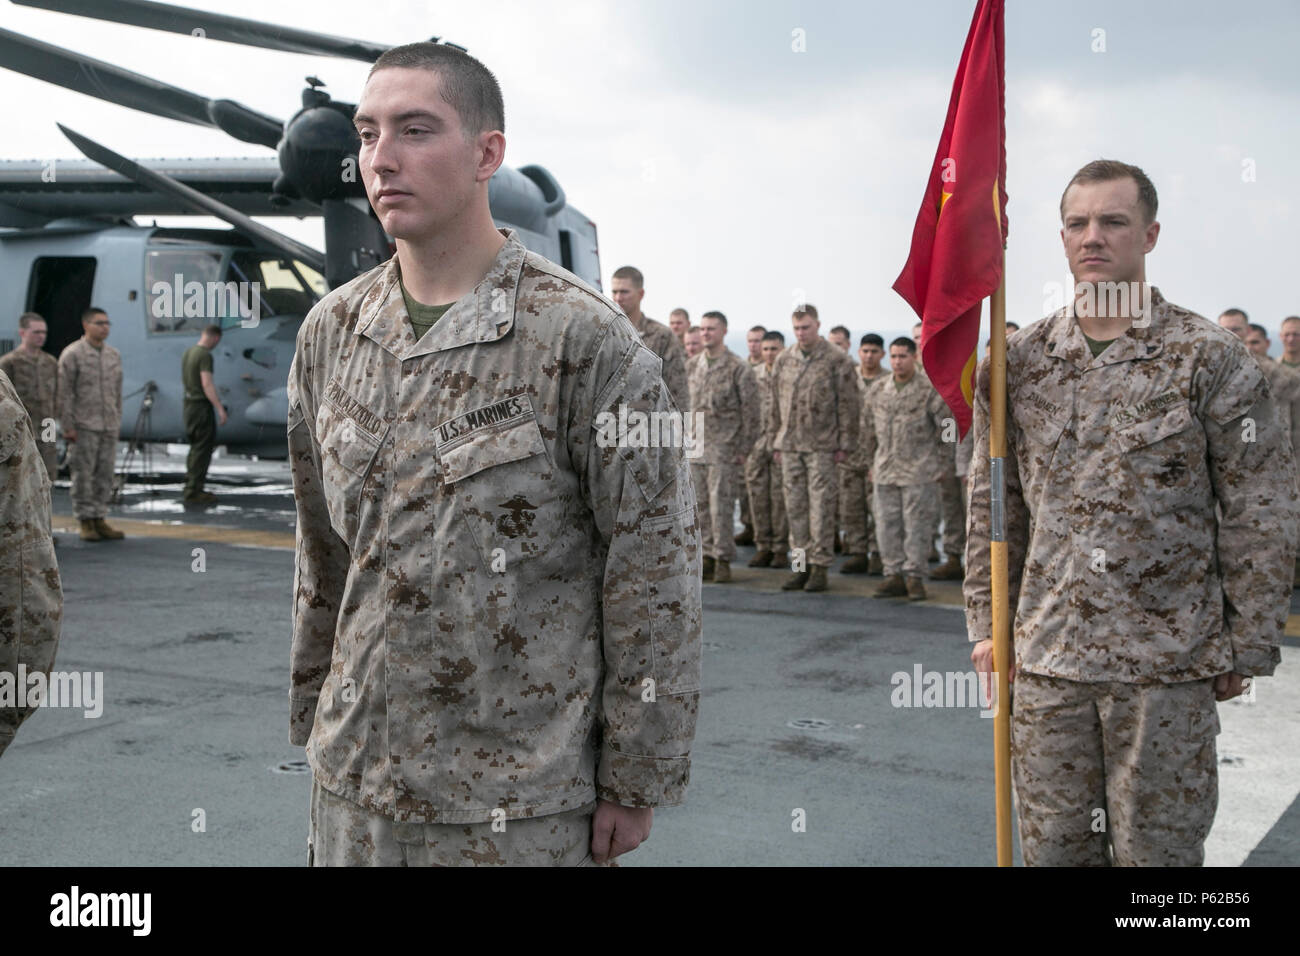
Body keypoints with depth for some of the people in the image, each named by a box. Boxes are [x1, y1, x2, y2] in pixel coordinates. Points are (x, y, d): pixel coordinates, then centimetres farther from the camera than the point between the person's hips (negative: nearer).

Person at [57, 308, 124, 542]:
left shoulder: (114, 355, 12)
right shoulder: (72, 354, -5)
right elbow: (64, 393, -7)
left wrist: (118, 422, 13)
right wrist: (67, 426, -12)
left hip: (109, 426, 5)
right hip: (83, 426, -5)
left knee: (105, 474, 6)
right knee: (83, 474, -2)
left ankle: (100, 520, 12)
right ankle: (86, 522, 5)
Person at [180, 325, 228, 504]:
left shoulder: (187, 352, 12)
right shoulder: (205, 355, -16)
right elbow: (207, 384, -23)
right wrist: (220, 408, -24)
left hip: (188, 404, 9)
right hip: (202, 405, -9)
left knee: (195, 447, 17)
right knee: (202, 449, -5)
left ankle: (190, 487, 19)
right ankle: (194, 491, -4)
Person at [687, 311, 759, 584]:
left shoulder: (738, 368, -5)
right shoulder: (693, 365, 12)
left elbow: (749, 411, -5)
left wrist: (744, 448, -8)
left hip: (724, 448, -5)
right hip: (695, 447, 5)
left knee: (721, 505, -5)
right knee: (701, 505, 7)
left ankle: (723, 559, 2)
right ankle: (708, 555, 15)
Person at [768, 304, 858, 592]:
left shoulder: (836, 360, -3)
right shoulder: (783, 360, 11)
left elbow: (848, 404, -4)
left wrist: (844, 444, -7)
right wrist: (776, 442, 13)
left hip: (822, 445, -4)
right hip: (790, 445, 5)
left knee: (821, 507, -3)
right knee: (795, 507, 7)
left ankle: (820, 568, 4)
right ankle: (800, 565, 15)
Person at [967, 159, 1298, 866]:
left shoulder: (1209, 358, -5)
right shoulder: (1019, 361, 5)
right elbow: (992, 505, 10)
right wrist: (989, 623, 8)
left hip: (1169, 660, -3)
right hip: (1045, 655, 3)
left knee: (1158, 847, 8)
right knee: (1052, 846, 13)